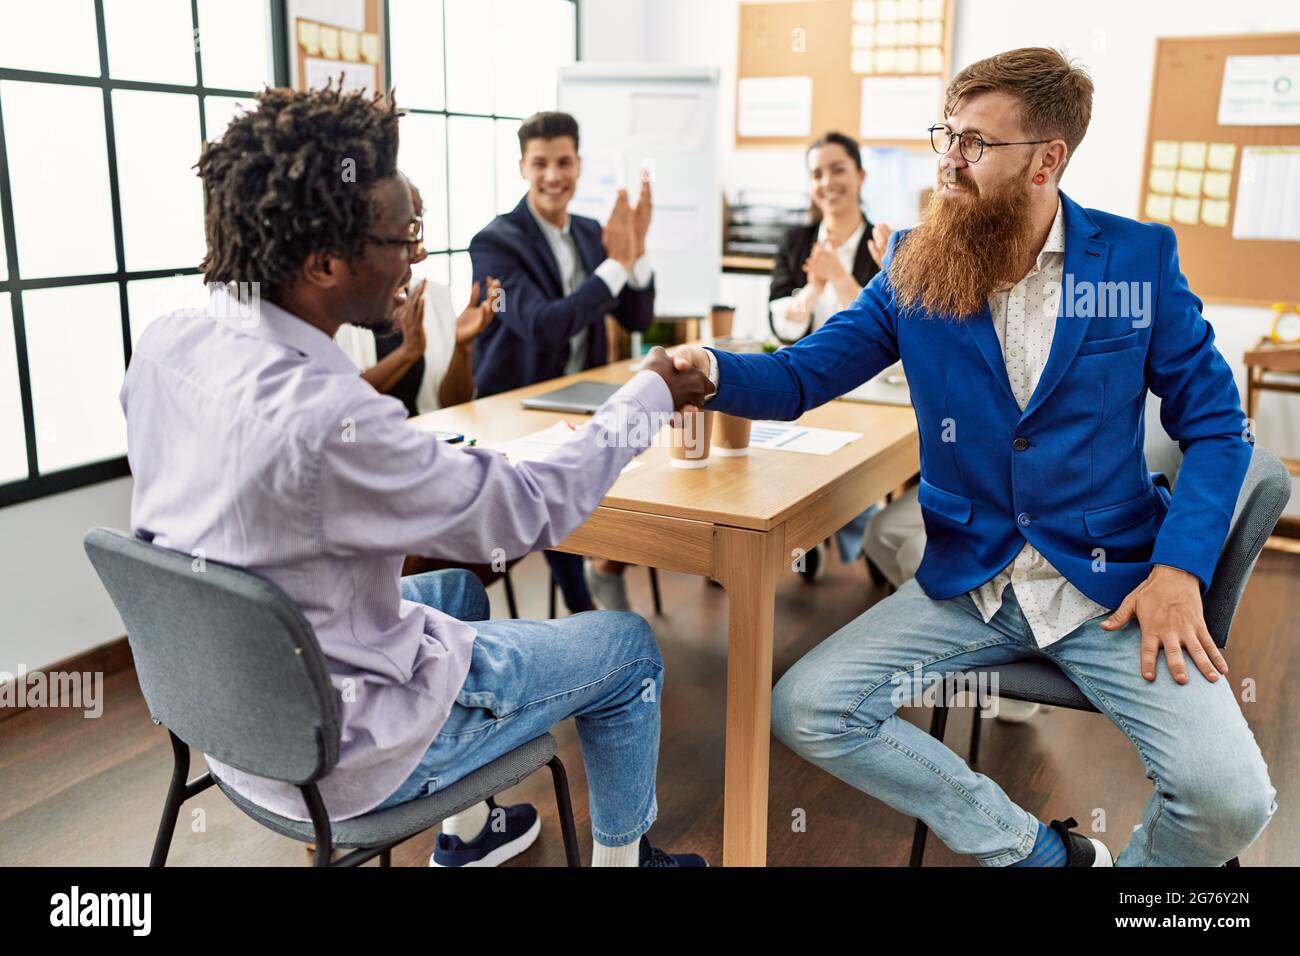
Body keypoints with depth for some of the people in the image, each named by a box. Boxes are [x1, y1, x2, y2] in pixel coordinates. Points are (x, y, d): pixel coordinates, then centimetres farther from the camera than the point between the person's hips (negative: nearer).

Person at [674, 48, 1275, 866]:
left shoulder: (1139, 258, -3)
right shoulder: (915, 268, 1)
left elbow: (1216, 425, 1)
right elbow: (801, 376, 2)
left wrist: (1179, 569, -12)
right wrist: (712, 369, -21)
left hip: (1108, 583, -2)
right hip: (968, 582, 2)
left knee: (1228, 798, -22)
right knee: (804, 712, -13)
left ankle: (1138, 863, 18)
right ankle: (1042, 852, 5)